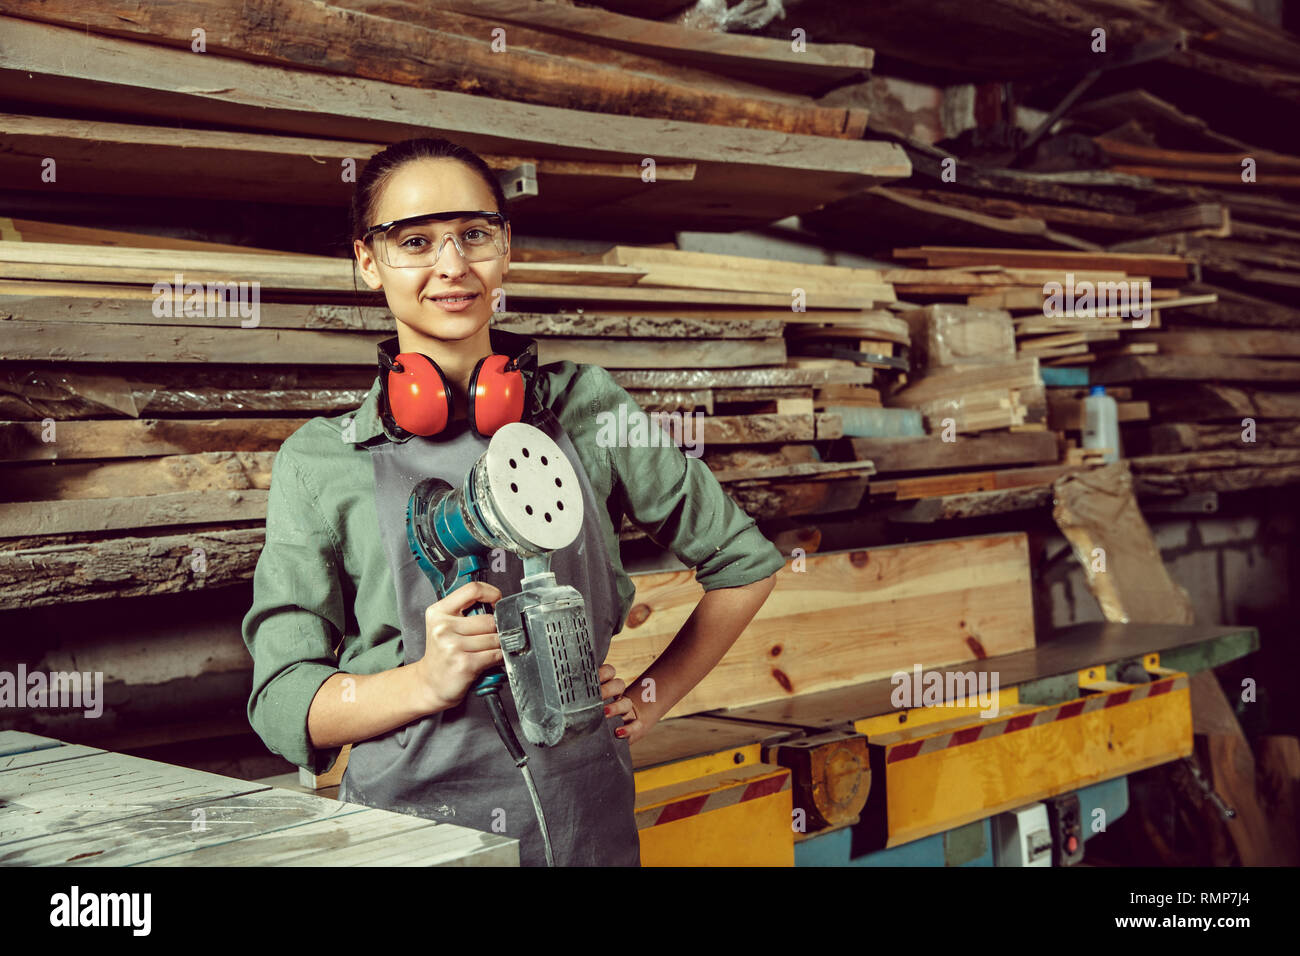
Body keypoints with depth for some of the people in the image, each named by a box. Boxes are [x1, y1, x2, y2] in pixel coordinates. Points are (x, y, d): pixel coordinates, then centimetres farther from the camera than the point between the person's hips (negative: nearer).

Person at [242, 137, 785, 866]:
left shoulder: (589, 408, 0)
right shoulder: (320, 462, -2)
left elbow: (745, 559, 10)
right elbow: (282, 703, -5)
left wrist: (652, 697, 6)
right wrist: (426, 682, -20)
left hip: (583, 818, 1)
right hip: (406, 817, -1)